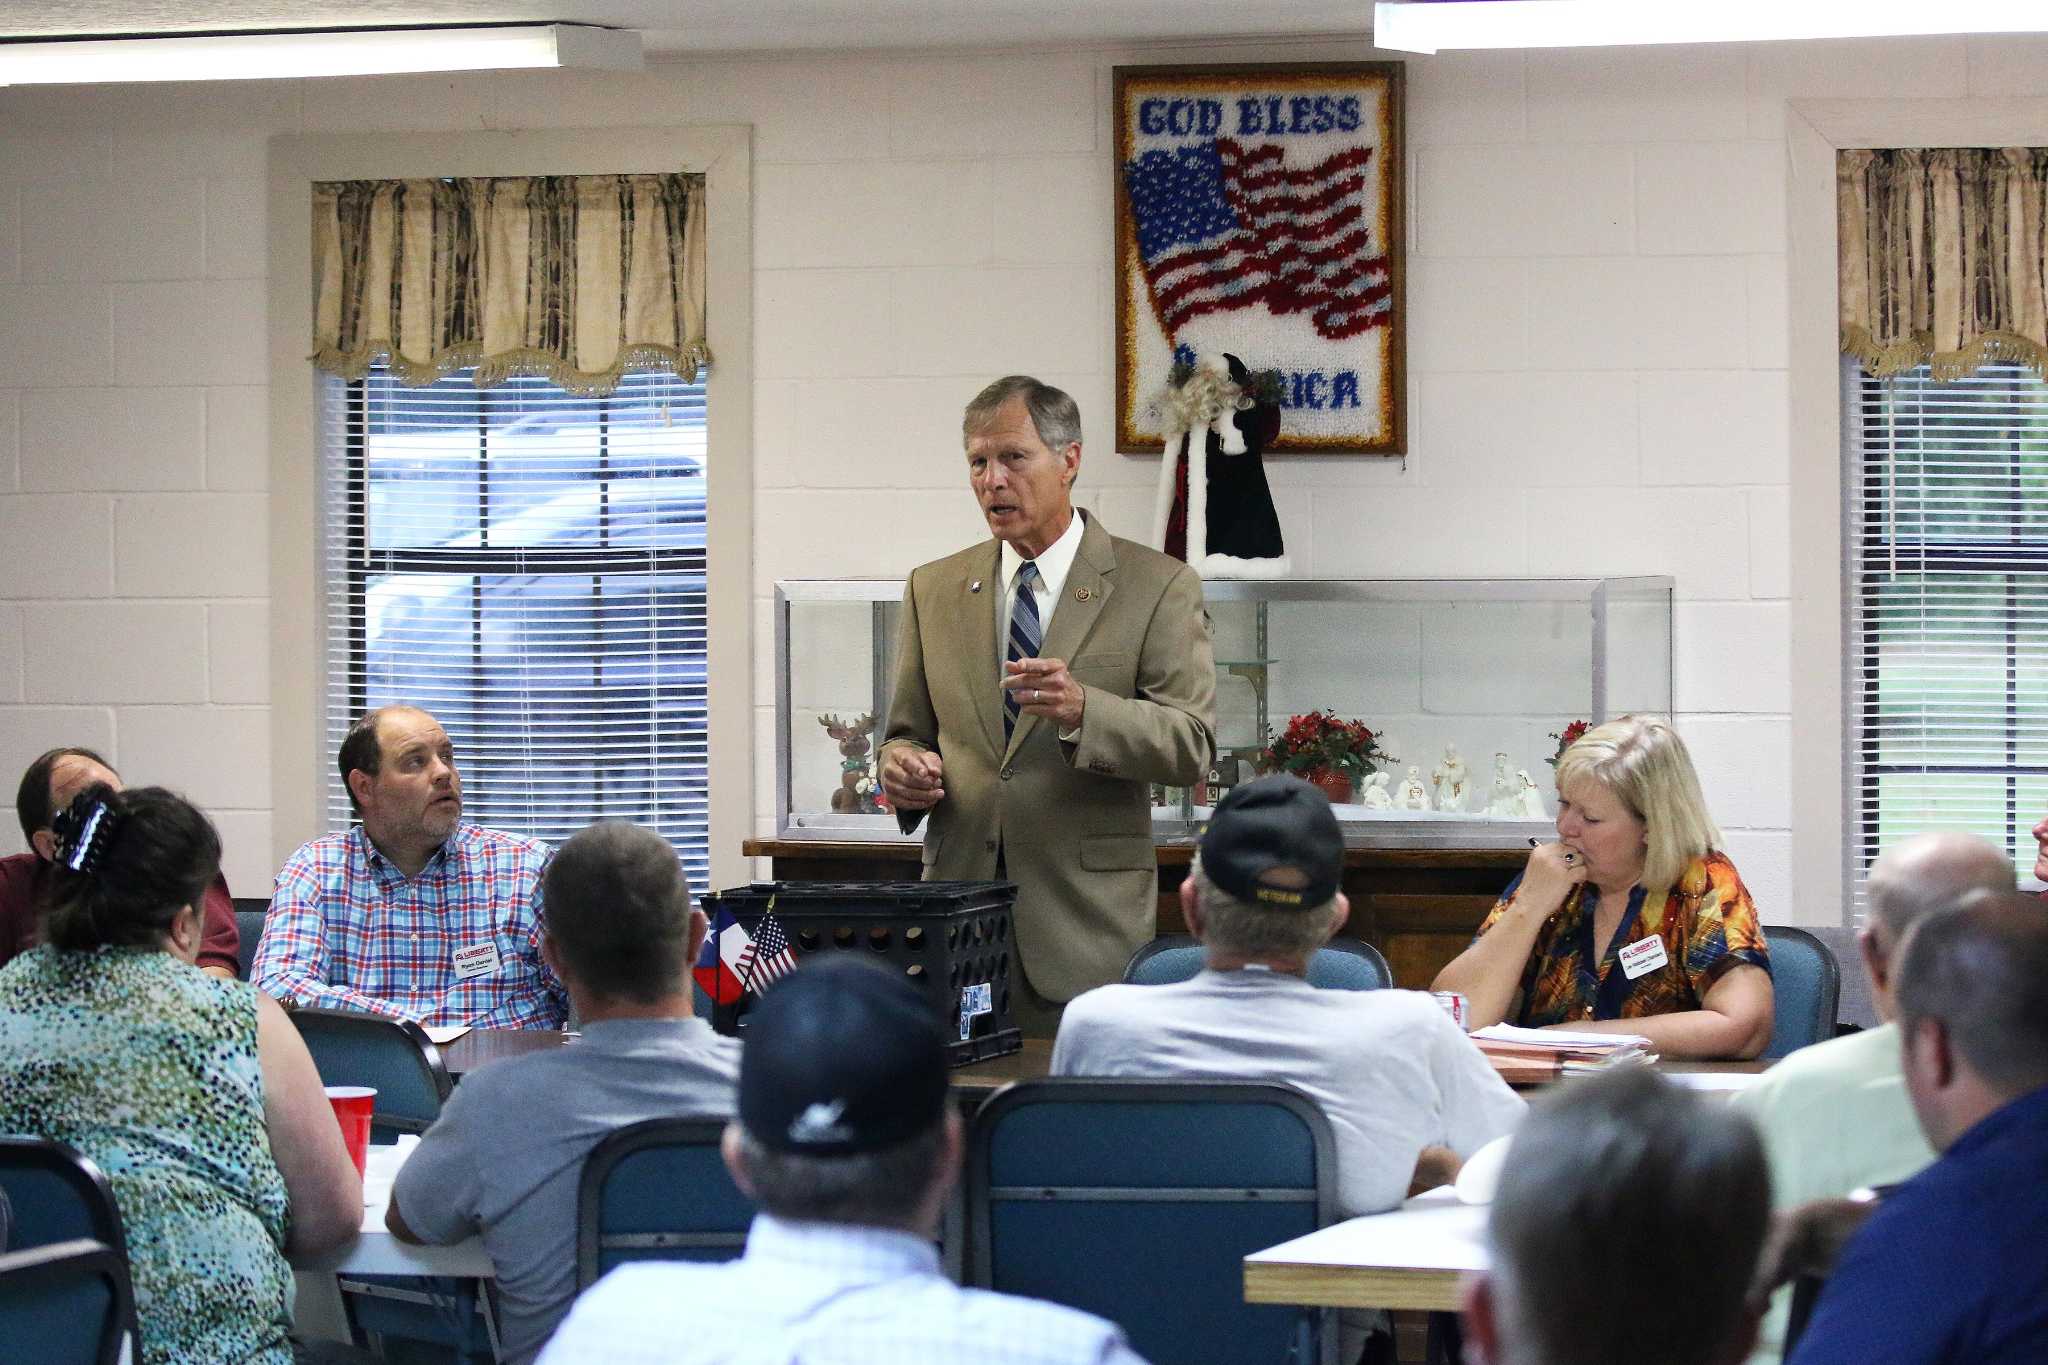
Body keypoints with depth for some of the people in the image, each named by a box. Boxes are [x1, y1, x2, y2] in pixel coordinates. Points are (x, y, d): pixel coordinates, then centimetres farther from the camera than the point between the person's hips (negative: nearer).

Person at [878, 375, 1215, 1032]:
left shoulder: (1158, 587, 1)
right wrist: (902, 766, -5)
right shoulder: (933, 589, 14)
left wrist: (1082, 709, -24)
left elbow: (1192, 746, -7)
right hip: (958, 912, 3)